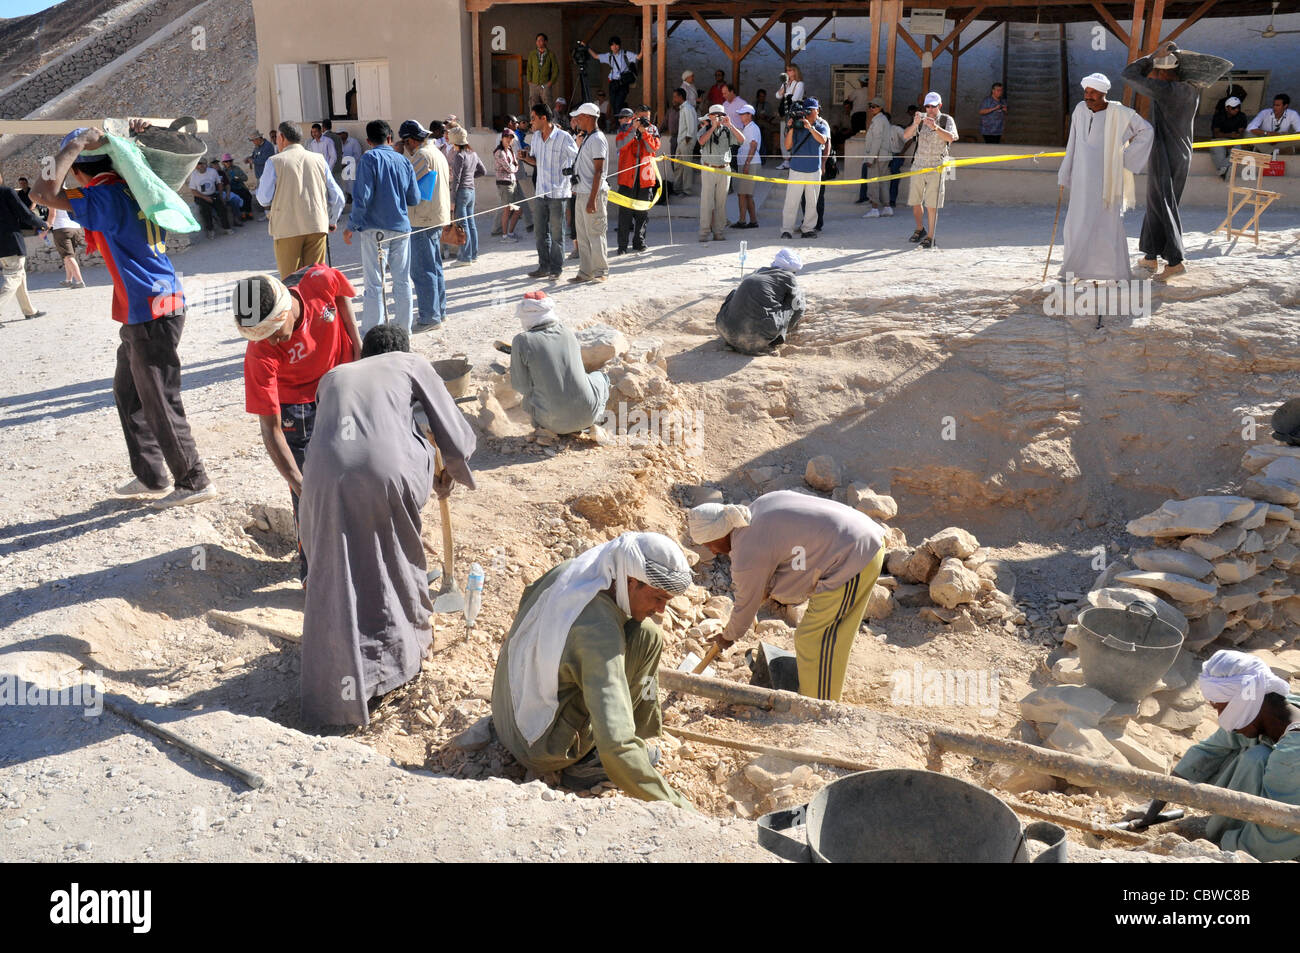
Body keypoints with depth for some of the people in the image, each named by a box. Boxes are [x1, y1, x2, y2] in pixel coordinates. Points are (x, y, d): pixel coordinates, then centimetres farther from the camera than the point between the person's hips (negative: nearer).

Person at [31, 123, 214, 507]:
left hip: (151, 314, -10)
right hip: (144, 313, 10)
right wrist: (137, 139, 14)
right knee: (128, 393, 20)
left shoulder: (105, 198, -17)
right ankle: (150, 476, 27)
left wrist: (75, 145, -17)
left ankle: (194, 482, 10)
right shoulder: (133, 187, 10)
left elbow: (43, 192, -25)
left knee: (160, 403, 0)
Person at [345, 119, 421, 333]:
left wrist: (351, 226, -6)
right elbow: (414, 199, 10)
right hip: (401, 228, 4)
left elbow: (362, 197, -14)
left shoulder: (370, 159, -7)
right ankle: (403, 328, 19)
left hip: (375, 229, -4)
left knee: (374, 283, -2)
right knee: (402, 280, 12)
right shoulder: (403, 161, 7)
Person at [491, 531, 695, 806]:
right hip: (545, 752, -8)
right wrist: (675, 805, -34)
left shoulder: (568, 570, -8)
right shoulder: (601, 634, -33)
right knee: (647, 636, -16)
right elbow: (616, 747, -40)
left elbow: (528, 598, 20)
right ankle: (589, 762, -5)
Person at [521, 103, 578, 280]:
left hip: (558, 192, -6)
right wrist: (526, 157, 0)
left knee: (556, 232, 0)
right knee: (540, 231, 9)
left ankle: (557, 268, 9)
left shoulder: (563, 137, -11)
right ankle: (544, 266, 19)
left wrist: (575, 183, -10)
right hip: (541, 191, 7)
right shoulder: (535, 137, 9)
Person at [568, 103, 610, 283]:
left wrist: (592, 199, -22)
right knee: (582, 234, 10)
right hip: (582, 193, 10)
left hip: (593, 193, -10)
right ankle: (585, 272, 15)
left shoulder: (597, 139, -13)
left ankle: (601, 272, 3)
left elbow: (598, 171, -18)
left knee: (595, 233, -5)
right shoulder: (585, 138, 17)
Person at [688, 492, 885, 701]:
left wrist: (728, 636, 20)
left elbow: (746, 605, -1)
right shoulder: (760, 505, 9)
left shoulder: (748, 556, -15)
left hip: (852, 559, -10)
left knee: (813, 639, -1)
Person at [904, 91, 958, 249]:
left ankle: (930, 236, 2)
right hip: (918, 165, 3)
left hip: (936, 167, -3)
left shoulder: (946, 120, -1)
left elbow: (951, 137, -18)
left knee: (931, 205, -7)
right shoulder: (920, 118, 6)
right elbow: (906, 136, -5)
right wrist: (915, 125, -25)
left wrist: (935, 127, -31)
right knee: (915, 202, 9)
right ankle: (920, 229, 31)